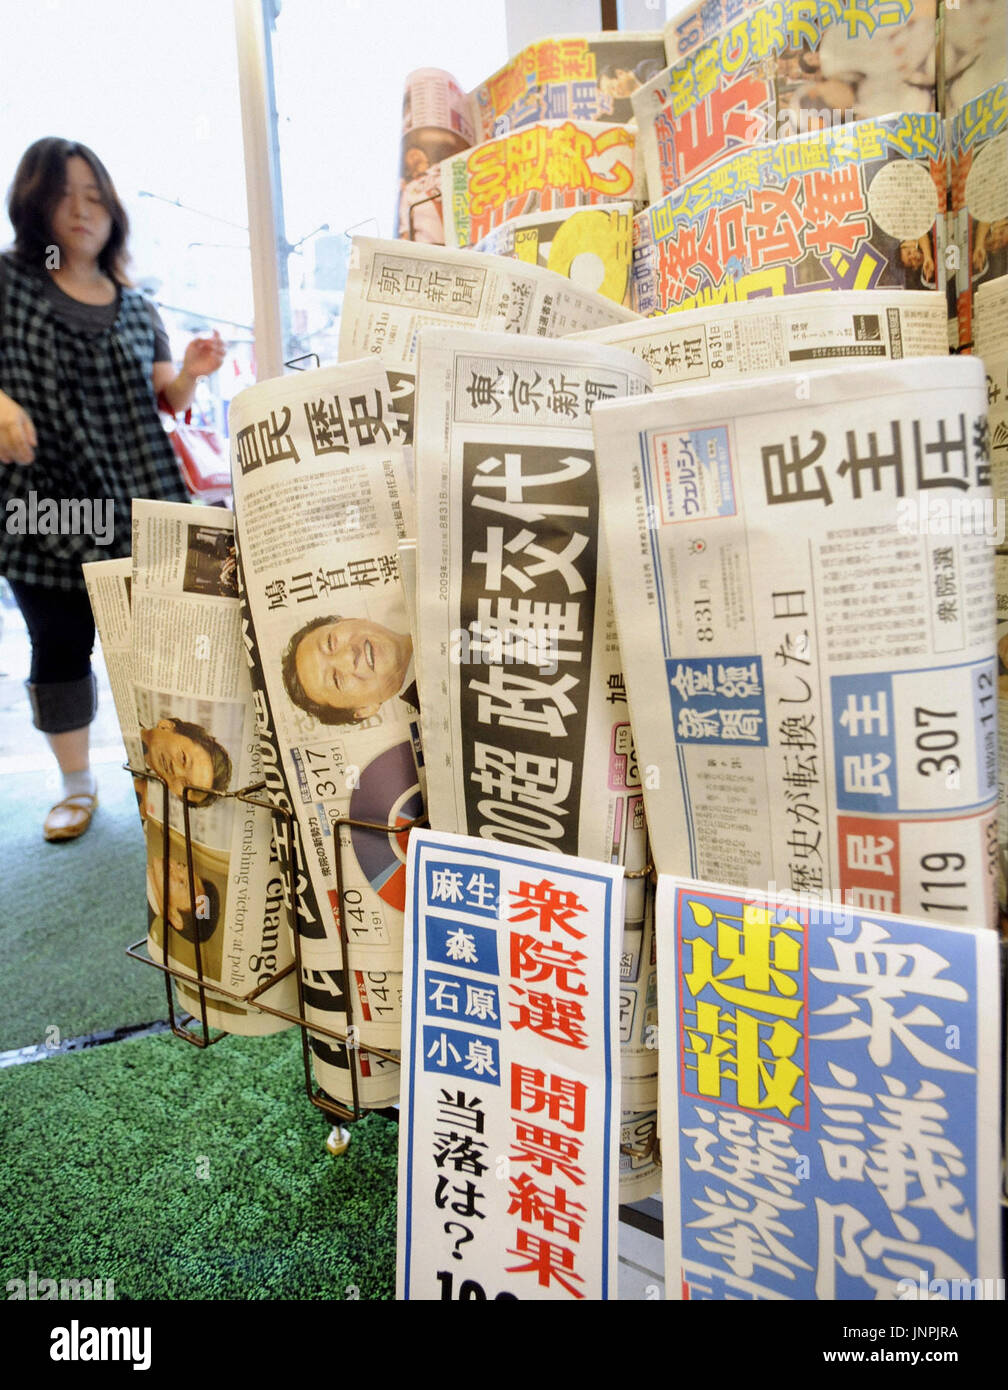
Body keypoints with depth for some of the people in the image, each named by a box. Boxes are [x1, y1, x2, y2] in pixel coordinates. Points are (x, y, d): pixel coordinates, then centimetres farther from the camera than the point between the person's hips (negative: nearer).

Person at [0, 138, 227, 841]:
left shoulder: (137, 309, 13)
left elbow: (167, 403, 13)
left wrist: (191, 374, -7)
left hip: (135, 506, 2)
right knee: (60, 647, 7)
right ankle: (77, 784, 23)